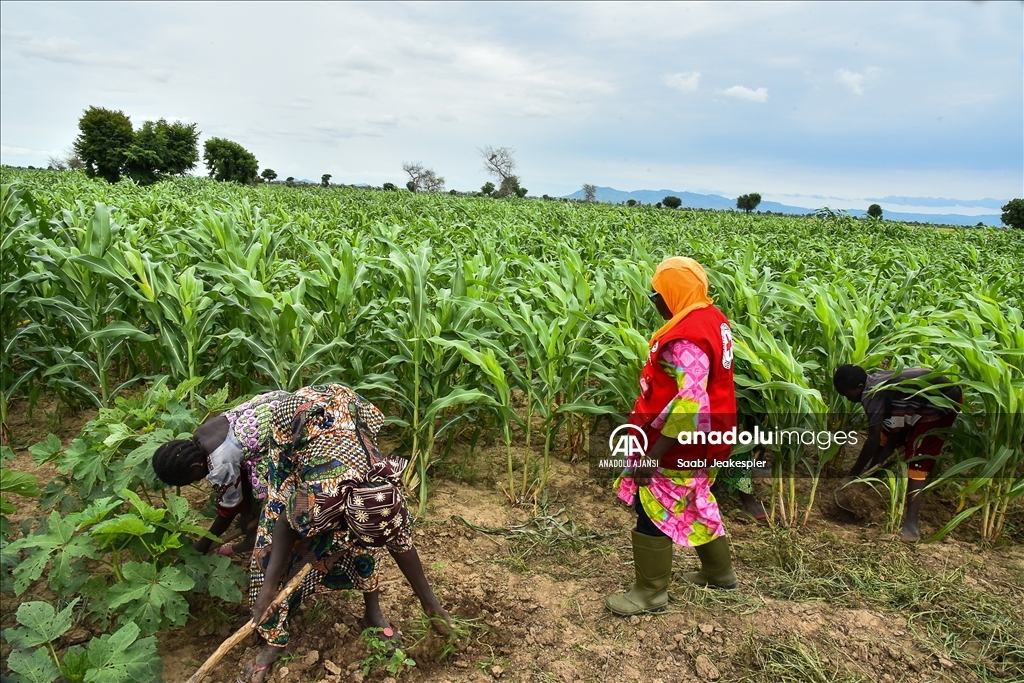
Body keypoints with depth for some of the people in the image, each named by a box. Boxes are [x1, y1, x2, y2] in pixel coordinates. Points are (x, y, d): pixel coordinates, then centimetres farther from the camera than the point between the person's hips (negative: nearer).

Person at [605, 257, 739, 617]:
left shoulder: (687, 337, -27)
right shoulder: (712, 319, 4)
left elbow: (689, 405, -31)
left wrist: (652, 455, -28)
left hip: (679, 443, -10)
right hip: (701, 439, 10)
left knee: (653, 511, 4)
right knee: (697, 503, 25)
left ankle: (651, 592, 19)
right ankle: (719, 571, 42)